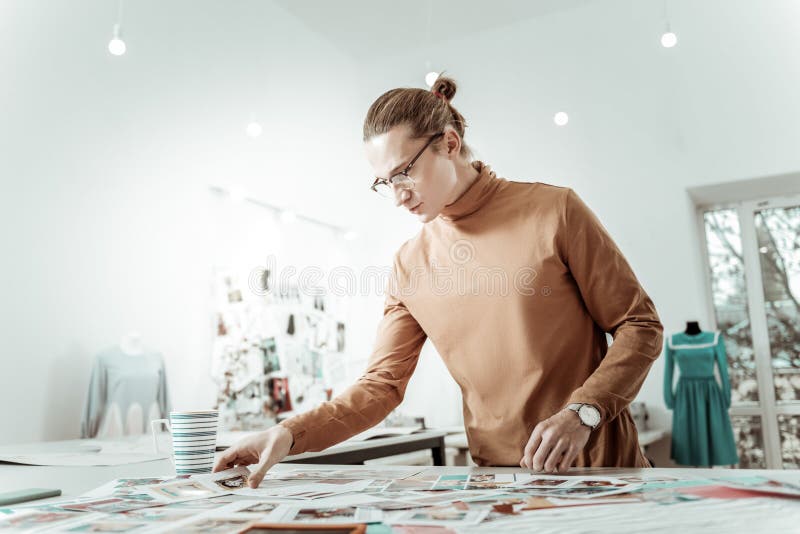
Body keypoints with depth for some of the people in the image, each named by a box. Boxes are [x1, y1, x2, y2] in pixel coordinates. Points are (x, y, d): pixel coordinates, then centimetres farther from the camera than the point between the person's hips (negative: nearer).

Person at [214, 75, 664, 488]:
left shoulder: (554, 211, -5)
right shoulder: (409, 266, 4)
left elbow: (640, 325, -2)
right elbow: (381, 386, 4)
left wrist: (581, 413, -16)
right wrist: (290, 435, -10)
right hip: (502, 479, 4)